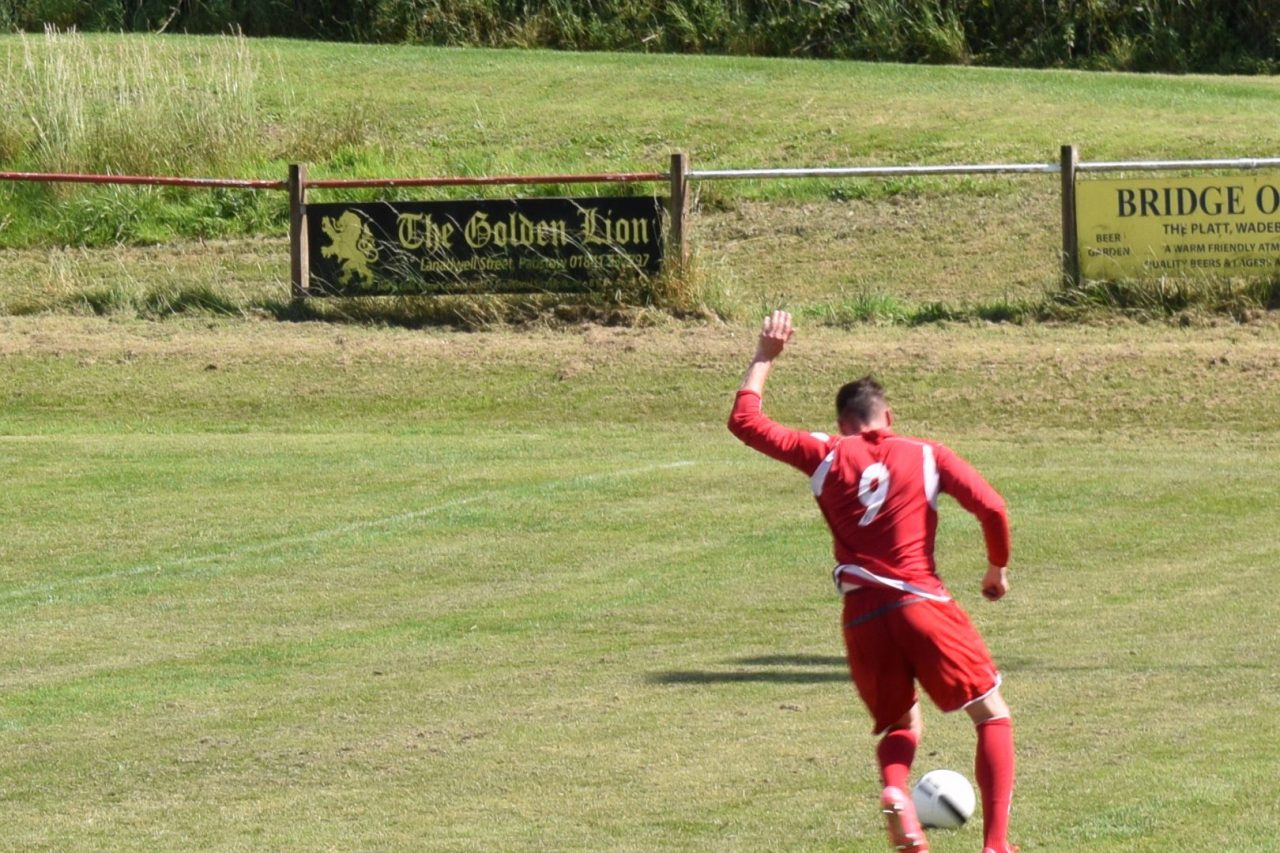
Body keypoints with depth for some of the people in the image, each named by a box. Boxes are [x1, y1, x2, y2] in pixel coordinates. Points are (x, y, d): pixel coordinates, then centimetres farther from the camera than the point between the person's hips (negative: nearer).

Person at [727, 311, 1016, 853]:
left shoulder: (826, 456, 11)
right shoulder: (926, 456, 9)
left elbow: (744, 421, 17)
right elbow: (991, 508, -1)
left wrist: (765, 357, 27)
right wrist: (998, 568, 16)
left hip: (862, 616, 2)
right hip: (924, 605, -2)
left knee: (900, 725, 23)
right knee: (992, 716, 11)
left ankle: (895, 791, -13)